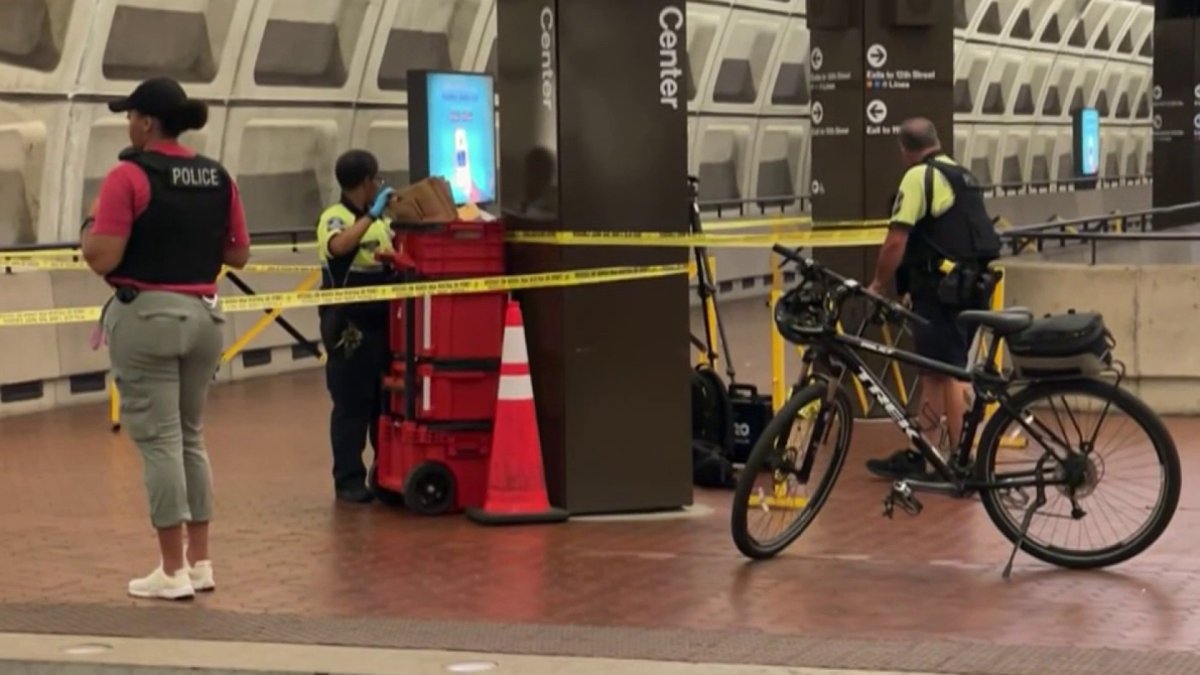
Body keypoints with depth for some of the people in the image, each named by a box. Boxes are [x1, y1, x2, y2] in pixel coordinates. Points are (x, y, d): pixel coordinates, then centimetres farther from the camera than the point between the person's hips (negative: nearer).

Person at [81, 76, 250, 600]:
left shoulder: (129, 176, -12)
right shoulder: (218, 178, 6)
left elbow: (102, 259, -16)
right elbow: (238, 254, 11)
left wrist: (89, 226, 3)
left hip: (146, 317, -6)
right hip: (203, 315, 6)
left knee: (158, 440, -1)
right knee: (190, 437, 17)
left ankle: (173, 571, 1)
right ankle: (200, 561, 18)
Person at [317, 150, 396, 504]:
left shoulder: (380, 219, 14)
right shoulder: (334, 218, -9)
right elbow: (339, 246, -31)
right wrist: (372, 214, -28)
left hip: (382, 322, 7)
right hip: (350, 327, -7)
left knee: (387, 402, 12)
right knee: (352, 405, -1)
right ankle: (349, 480, 5)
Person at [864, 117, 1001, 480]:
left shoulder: (919, 177, -10)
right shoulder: (963, 176, 18)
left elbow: (897, 241, -15)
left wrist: (877, 285, -3)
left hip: (941, 290, -9)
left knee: (947, 374, -5)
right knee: (936, 370, 13)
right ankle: (922, 454, 17)